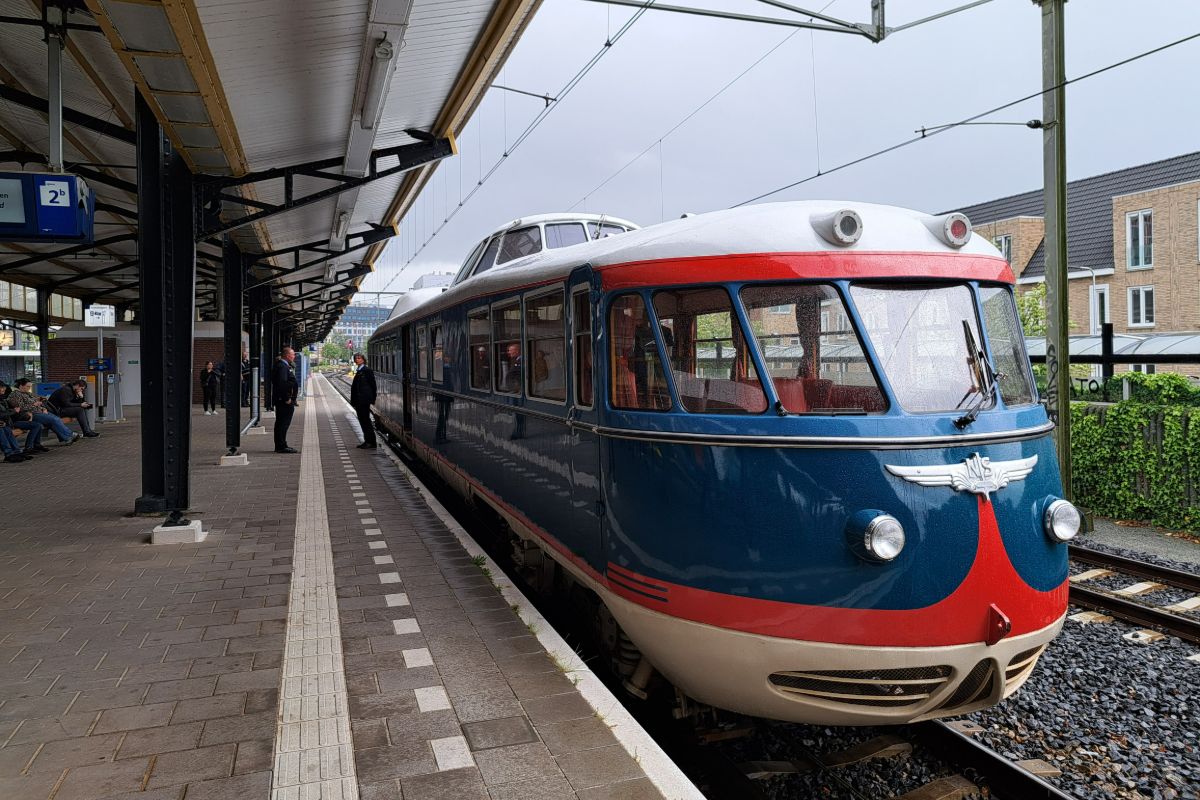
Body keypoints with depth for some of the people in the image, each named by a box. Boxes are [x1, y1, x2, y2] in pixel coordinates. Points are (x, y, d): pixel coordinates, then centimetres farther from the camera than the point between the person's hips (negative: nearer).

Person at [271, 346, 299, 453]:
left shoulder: (283, 365, 17)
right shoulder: (282, 366, -16)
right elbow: (282, 383, -25)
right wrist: (287, 398, -22)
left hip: (281, 400, 11)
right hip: (284, 400, -11)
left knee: (280, 423, 14)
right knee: (283, 423, -8)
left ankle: (280, 446, 20)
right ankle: (282, 446, -5)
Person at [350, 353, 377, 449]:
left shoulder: (367, 370, -9)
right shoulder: (359, 371, 16)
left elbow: (373, 386, -10)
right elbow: (355, 386, 17)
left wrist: (372, 399, -12)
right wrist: (354, 401, 14)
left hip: (364, 400, -9)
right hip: (359, 401, 9)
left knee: (365, 420, -7)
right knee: (362, 420, 10)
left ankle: (371, 442, -2)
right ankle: (368, 441, 16)